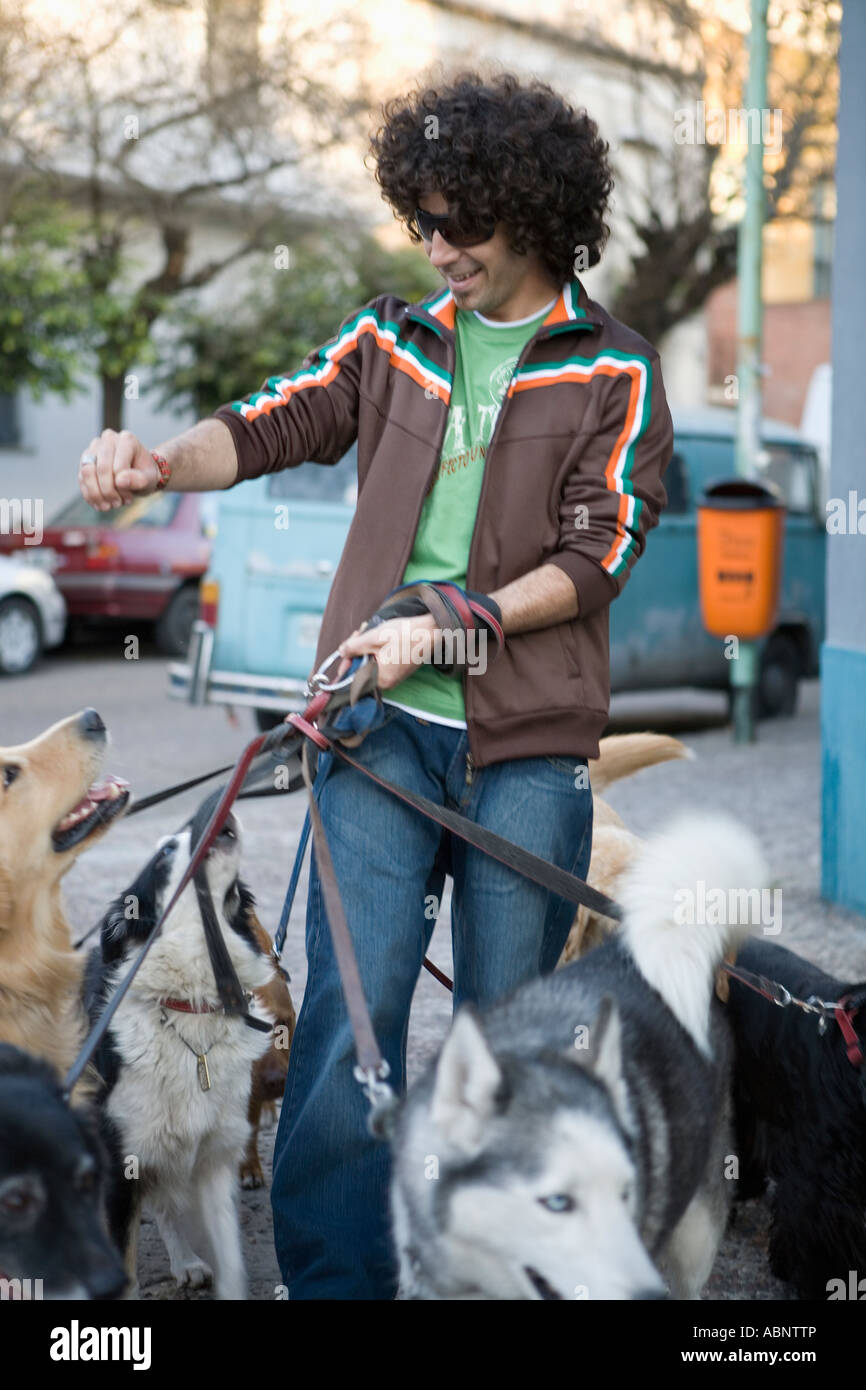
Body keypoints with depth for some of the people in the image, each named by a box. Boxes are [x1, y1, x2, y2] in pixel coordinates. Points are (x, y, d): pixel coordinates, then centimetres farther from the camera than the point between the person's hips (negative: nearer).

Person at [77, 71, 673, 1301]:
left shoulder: (615, 375, 3)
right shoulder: (395, 341, 12)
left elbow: (598, 556, -4)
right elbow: (269, 427, 3)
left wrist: (445, 628, -14)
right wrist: (160, 465, -18)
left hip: (526, 744, -1)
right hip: (381, 724, 2)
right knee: (351, 1007, -5)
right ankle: (333, 1277, 4)